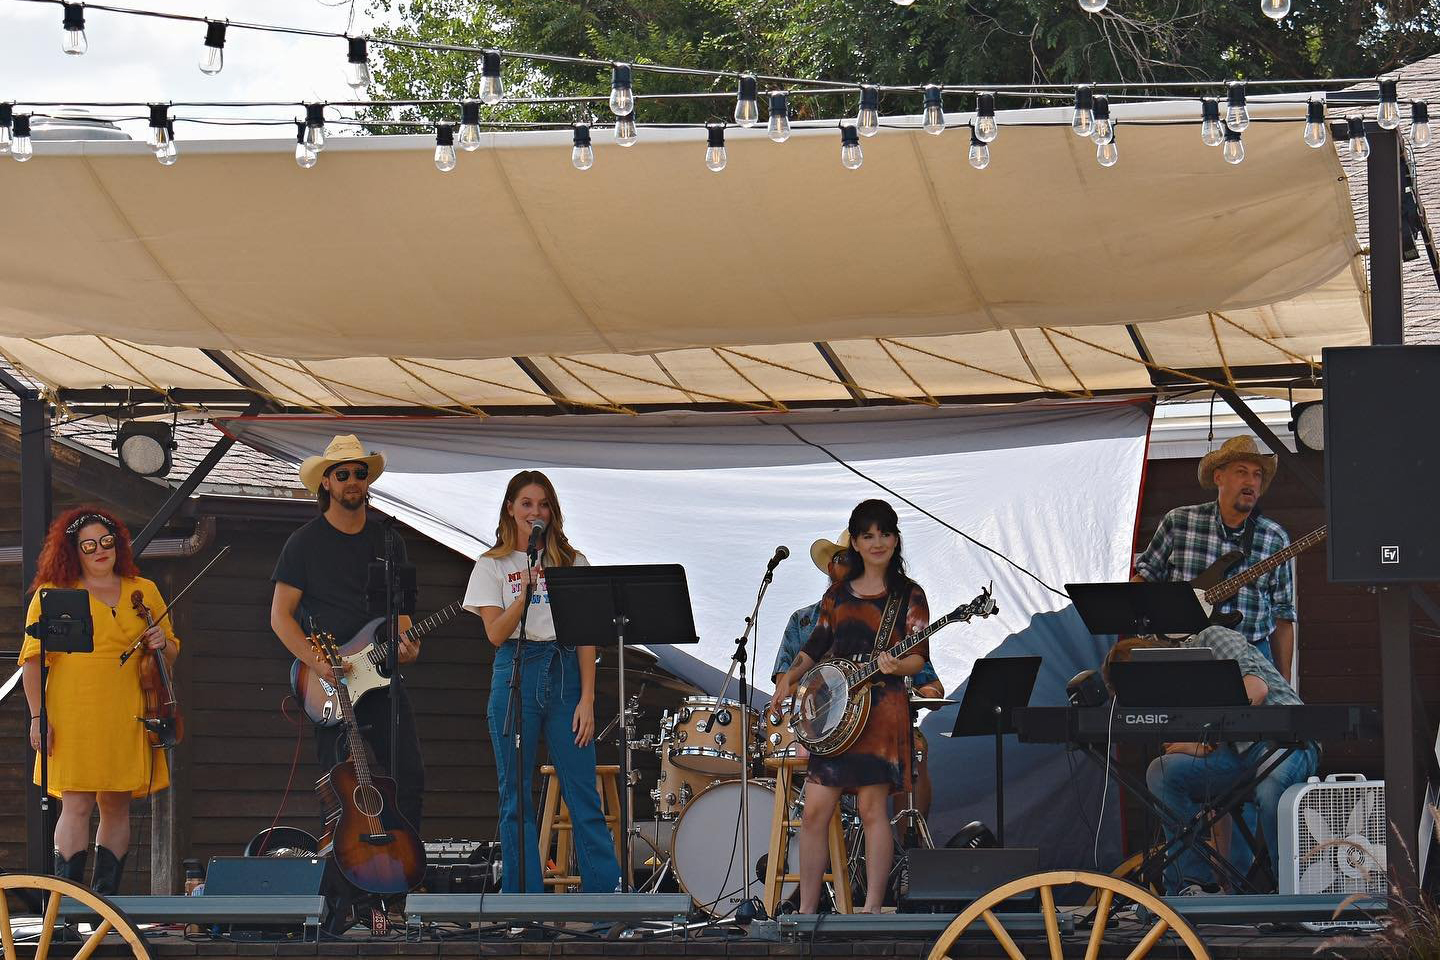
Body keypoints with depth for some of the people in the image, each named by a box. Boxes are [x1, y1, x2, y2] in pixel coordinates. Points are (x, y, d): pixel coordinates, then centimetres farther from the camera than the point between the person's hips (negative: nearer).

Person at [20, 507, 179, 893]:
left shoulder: (144, 592, 15)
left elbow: (171, 654, 22)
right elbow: (33, 659, 1)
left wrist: (161, 643, -2)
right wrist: (38, 716, -8)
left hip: (126, 717, 4)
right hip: (73, 716, -4)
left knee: (117, 806, 3)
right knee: (76, 805, -10)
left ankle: (106, 894, 8)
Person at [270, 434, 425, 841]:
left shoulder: (388, 541, 13)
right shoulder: (305, 543, 0)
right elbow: (280, 616, -2)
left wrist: (406, 643, -4)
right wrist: (319, 664, -16)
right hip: (330, 685, -4)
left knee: (410, 775, -4)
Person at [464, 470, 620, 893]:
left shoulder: (572, 563, 11)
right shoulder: (492, 566, 8)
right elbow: (496, 634, -3)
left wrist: (587, 699, -3)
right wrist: (525, 593, -18)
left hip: (565, 672, 1)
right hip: (515, 674, -1)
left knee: (583, 794, -4)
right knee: (516, 797, 1)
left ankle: (606, 897, -3)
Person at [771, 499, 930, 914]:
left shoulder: (908, 595, 4)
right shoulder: (838, 595, 16)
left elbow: (918, 658, -2)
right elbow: (816, 647, 19)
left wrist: (894, 666, -22)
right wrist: (790, 676, 3)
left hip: (882, 706, -4)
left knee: (872, 806, -7)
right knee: (815, 809, -3)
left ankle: (872, 907, -3)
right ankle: (807, 908, 2)